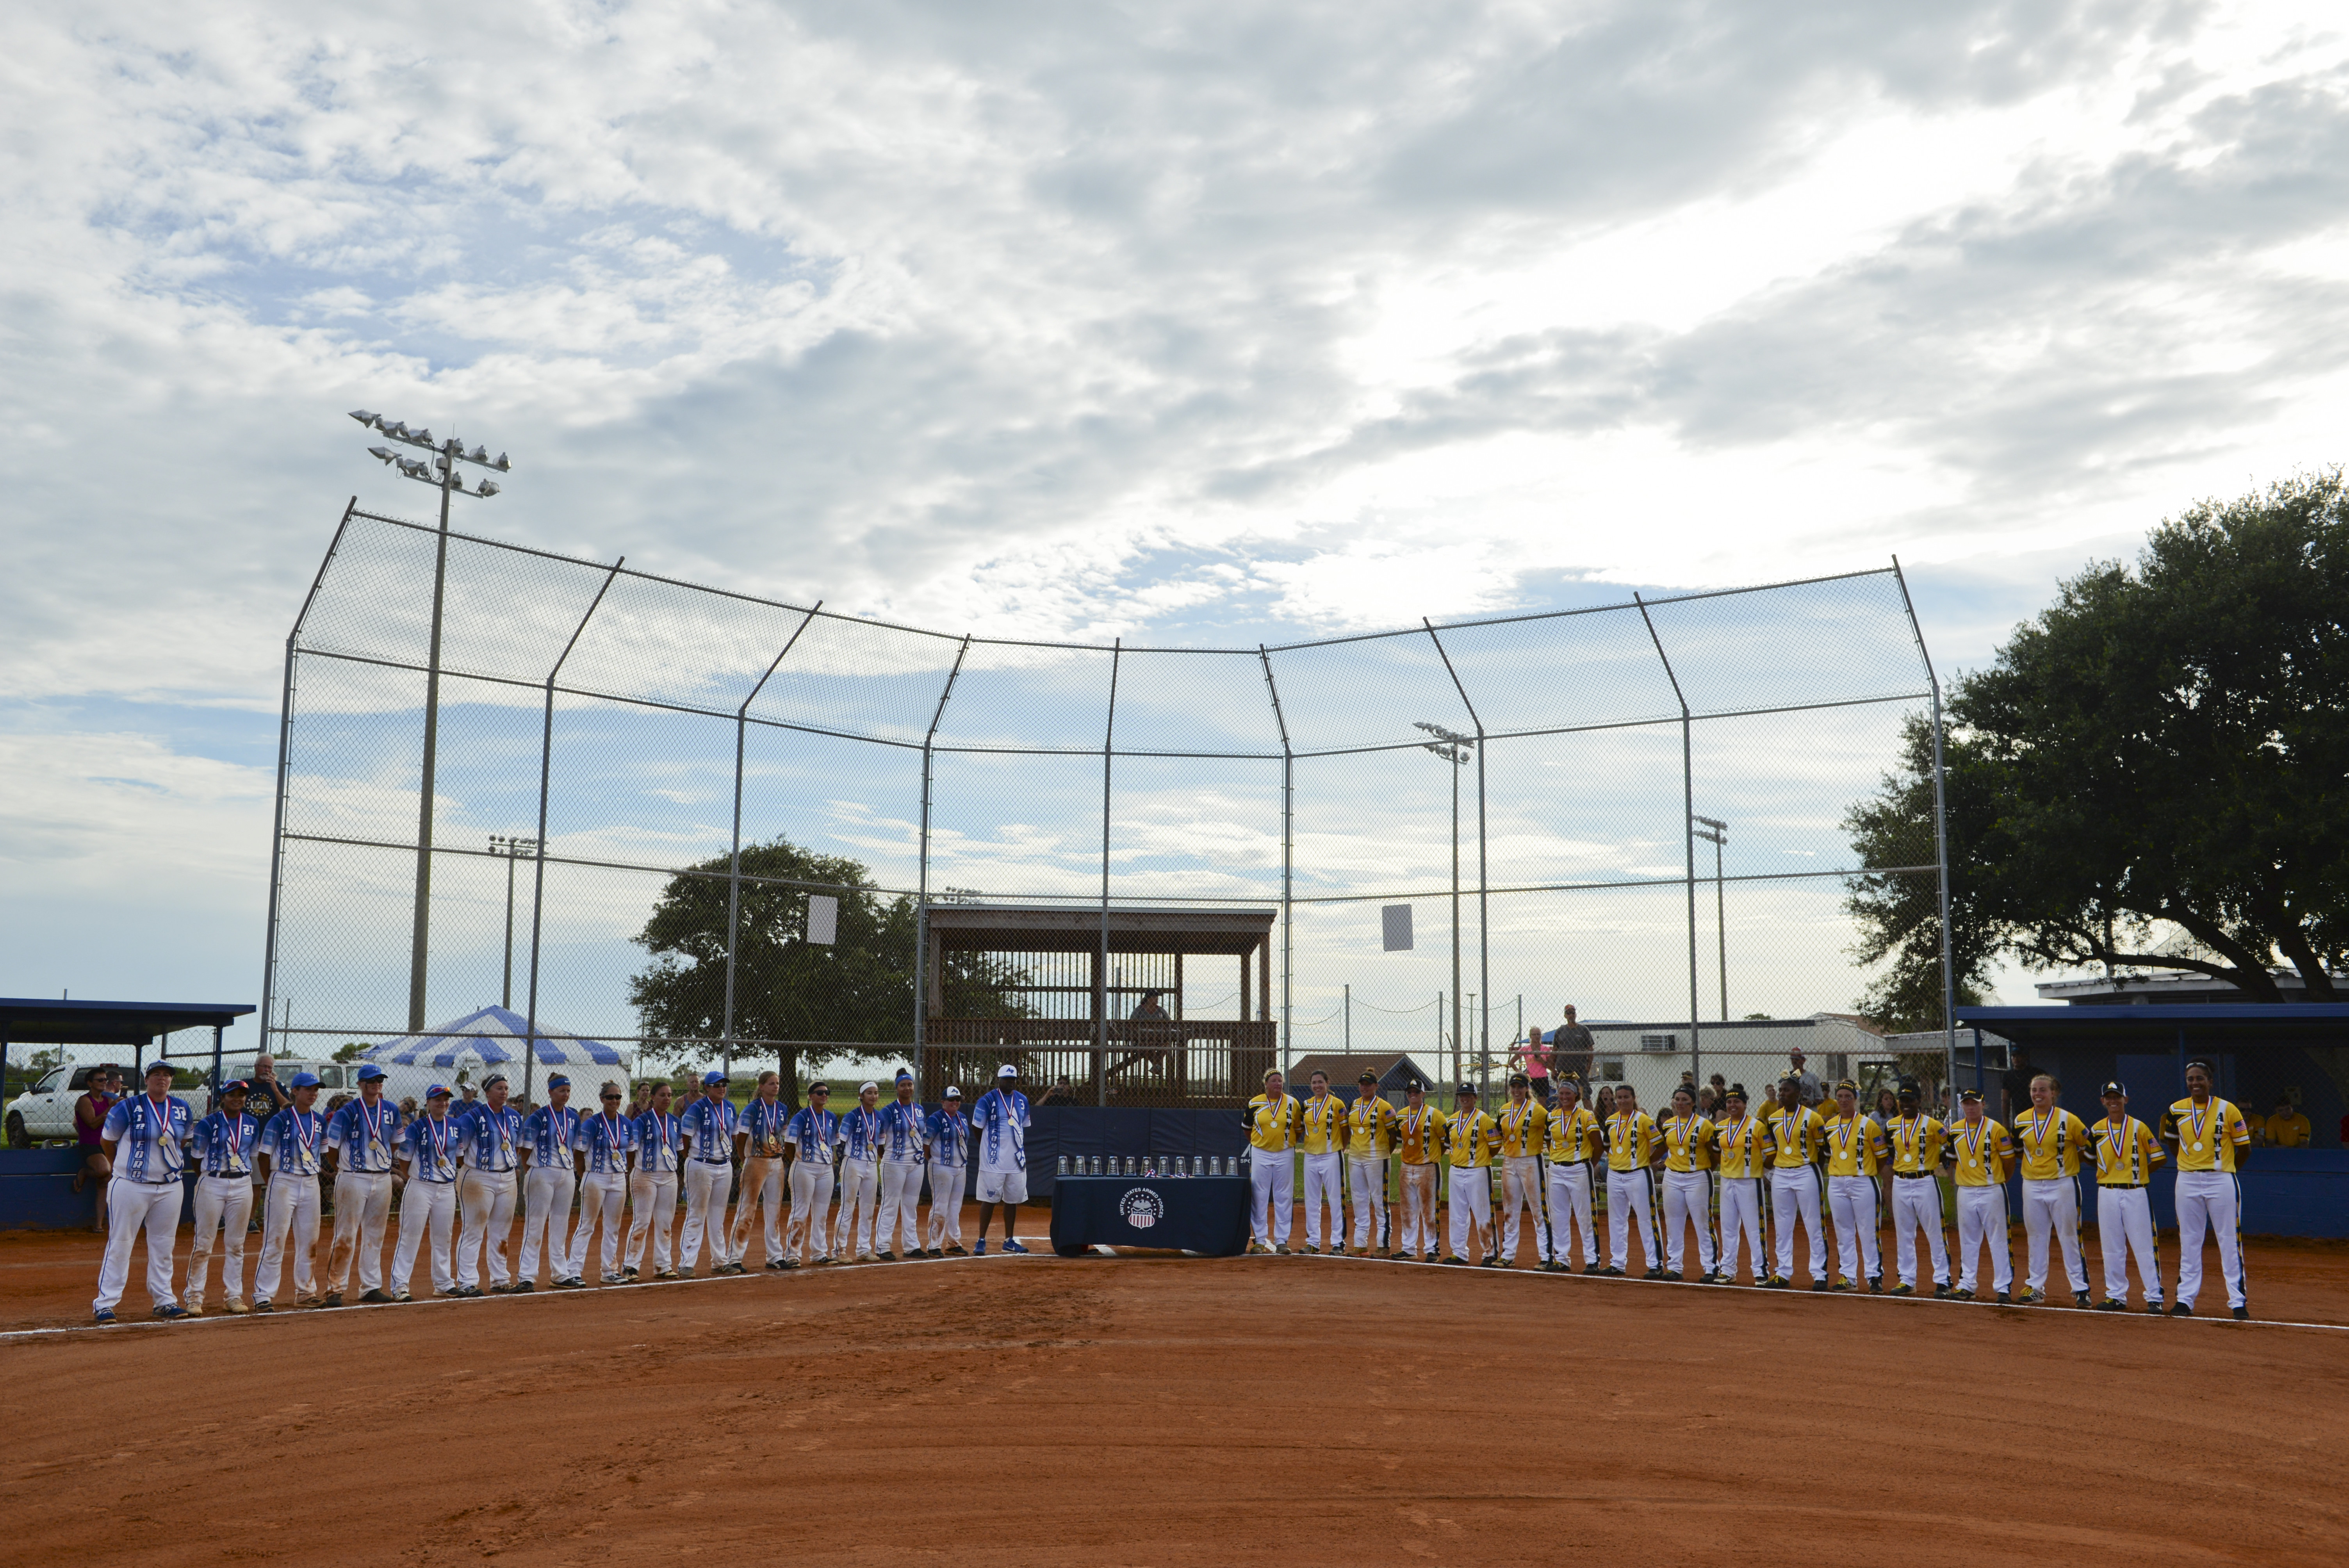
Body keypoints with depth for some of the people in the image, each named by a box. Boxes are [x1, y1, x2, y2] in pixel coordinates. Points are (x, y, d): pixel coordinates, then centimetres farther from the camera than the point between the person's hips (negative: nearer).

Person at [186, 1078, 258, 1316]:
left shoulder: (252, 1124, 8)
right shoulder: (209, 1123, -5)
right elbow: (197, 1157, 0)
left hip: (243, 1185, 4)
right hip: (212, 1185, -4)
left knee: (236, 1244, 8)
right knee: (203, 1244, -2)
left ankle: (234, 1296, 14)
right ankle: (194, 1297, 7)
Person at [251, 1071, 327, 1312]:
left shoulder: (320, 1122, 9)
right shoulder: (280, 1120, -8)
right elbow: (263, 1155, -5)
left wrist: (314, 1174, 11)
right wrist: (271, 1184, -2)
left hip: (311, 1184, 6)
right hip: (283, 1182, -6)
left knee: (309, 1241, 10)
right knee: (275, 1242, -5)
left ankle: (305, 1292, 19)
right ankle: (263, 1295, -1)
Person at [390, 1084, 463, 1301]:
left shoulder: (456, 1128, 7)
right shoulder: (416, 1128, -7)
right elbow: (404, 1160, -3)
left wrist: (457, 1179, 10)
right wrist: (414, 1180, -1)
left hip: (447, 1188, 5)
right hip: (419, 1188, -5)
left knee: (443, 1237, 11)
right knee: (410, 1237, -5)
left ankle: (443, 1283, 19)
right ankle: (399, 1285, -1)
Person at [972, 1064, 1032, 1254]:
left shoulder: (1022, 1101, 10)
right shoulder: (988, 1100, -8)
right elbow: (977, 1128, -3)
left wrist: (1023, 1153, 11)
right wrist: (990, 1149, 0)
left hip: (1017, 1161, 6)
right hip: (993, 1161, -6)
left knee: (1013, 1200, 10)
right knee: (989, 1199, -3)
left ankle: (1010, 1241, 19)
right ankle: (982, 1240, 4)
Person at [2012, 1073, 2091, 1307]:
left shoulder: (2068, 1119, -8)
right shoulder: (2021, 1121, 5)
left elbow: (2089, 1146, -2)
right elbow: (2016, 1149, 20)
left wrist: (2069, 1163, 0)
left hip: (2062, 1185, -4)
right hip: (2032, 1186, 4)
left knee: (2069, 1237, -2)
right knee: (2035, 1237, 11)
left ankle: (2080, 1288, 5)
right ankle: (2035, 1287, 18)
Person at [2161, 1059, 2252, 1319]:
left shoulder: (2228, 1110, -5)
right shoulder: (2176, 1111, 4)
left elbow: (2243, 1147, 1)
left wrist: (2224, 1170, 1)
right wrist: (2187, 1166, 9)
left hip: (2221, 1181, -3)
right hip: (2187, 1181, 3)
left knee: (2229, 1241, 0)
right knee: (2188, 1242, 8)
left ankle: (2238, 1300, 6)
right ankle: (2185, 1300, 13)